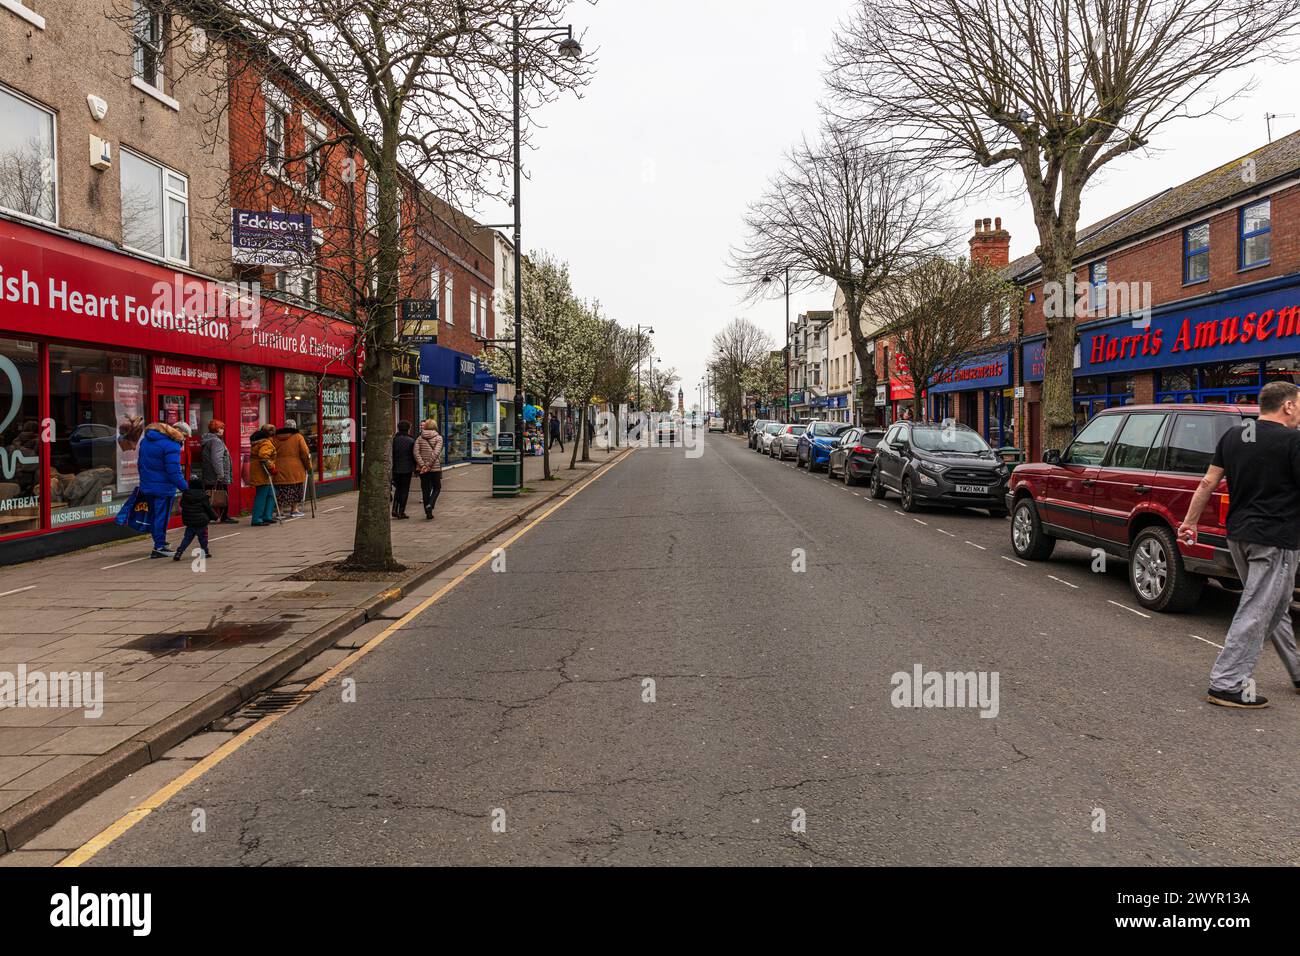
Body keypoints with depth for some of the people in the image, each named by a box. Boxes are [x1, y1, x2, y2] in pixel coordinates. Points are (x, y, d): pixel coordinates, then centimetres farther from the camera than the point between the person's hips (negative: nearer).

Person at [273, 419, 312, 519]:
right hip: (295, 469, -3)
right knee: (295, 490, 9)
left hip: (279, 469, 3)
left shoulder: (276, 438, 7)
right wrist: (308, 466, 4)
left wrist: (273, 467, 14)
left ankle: (281, 511, 6)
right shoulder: (298, 437, -3)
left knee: (281, 490, 7)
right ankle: (294, 510, 12)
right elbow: (305, 453, -6)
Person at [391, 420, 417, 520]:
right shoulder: (411, 441, -8)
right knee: (404, 490, 5)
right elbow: (414, 455, -4)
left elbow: (390, 455, 1)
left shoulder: (394, 440, -1)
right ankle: (401, 513, 4)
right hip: (407, 469, -3)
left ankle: (394, 509, 6)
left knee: (397, 489, 18)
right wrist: (415, 468, 8)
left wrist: (390, 467, 9)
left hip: (395, 468, 3)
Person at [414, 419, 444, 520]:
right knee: (437, 488, 14)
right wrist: (429, 465, -15)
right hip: (435, 468, -2)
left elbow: (416, 453, -7)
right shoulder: (438, 438, -3)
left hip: (422, 469, 2)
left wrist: (423, 465, -12)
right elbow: (436, 452, -15)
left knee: (425, 490, 10)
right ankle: (430, 505, -11)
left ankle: (428, 513, 10)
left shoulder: (419, 438, 5)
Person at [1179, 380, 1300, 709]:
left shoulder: (1232, 436, 7)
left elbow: (1207, 484, 9)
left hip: (1239, 535, 8)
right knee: (1255, 612, -3)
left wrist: (1190, 522, 16)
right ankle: (1226, 684, -2)